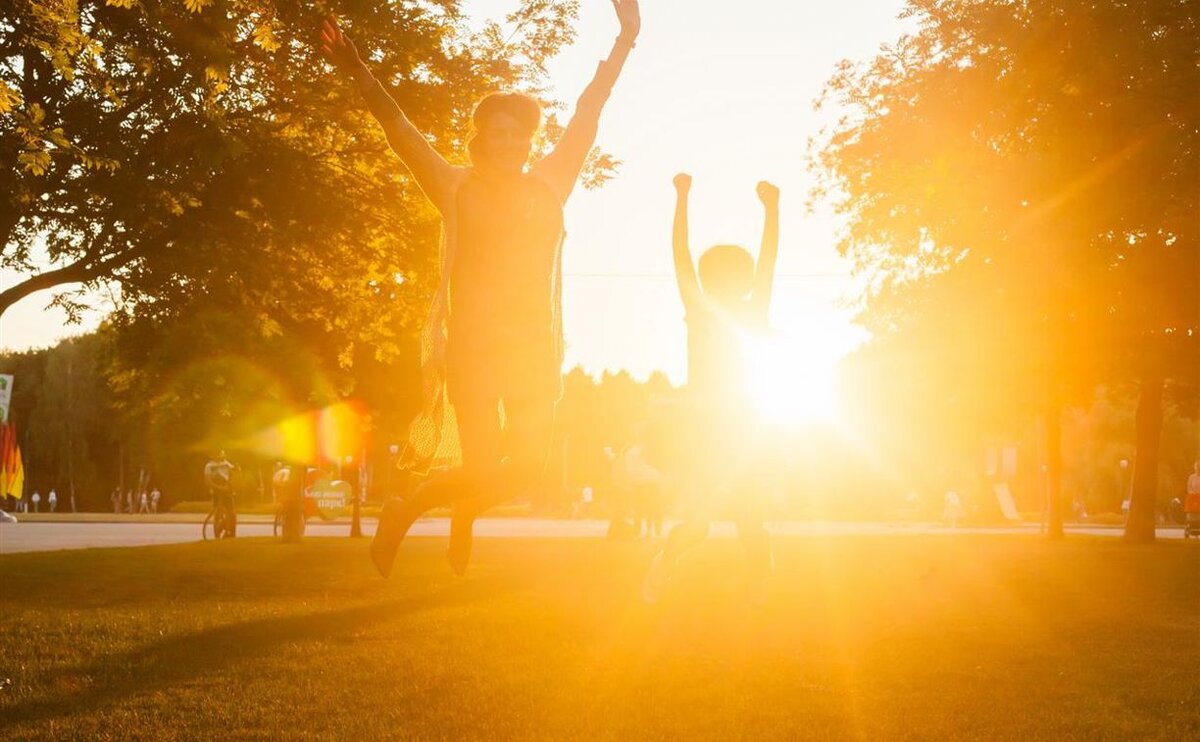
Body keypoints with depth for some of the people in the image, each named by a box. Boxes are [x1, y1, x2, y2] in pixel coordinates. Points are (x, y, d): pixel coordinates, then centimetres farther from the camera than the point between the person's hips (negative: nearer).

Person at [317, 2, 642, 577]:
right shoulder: (458, 189, 3)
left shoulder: (548, 186, 9)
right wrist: (357, 71, -16)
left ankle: (465, 510, 33)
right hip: (472, 347, -4)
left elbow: (586, 116, 8)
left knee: (528, 467, 0)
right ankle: (403, 511, 19)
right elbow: (400, 131, -5)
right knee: (485, 470, -9)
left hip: (536, 347, 4)